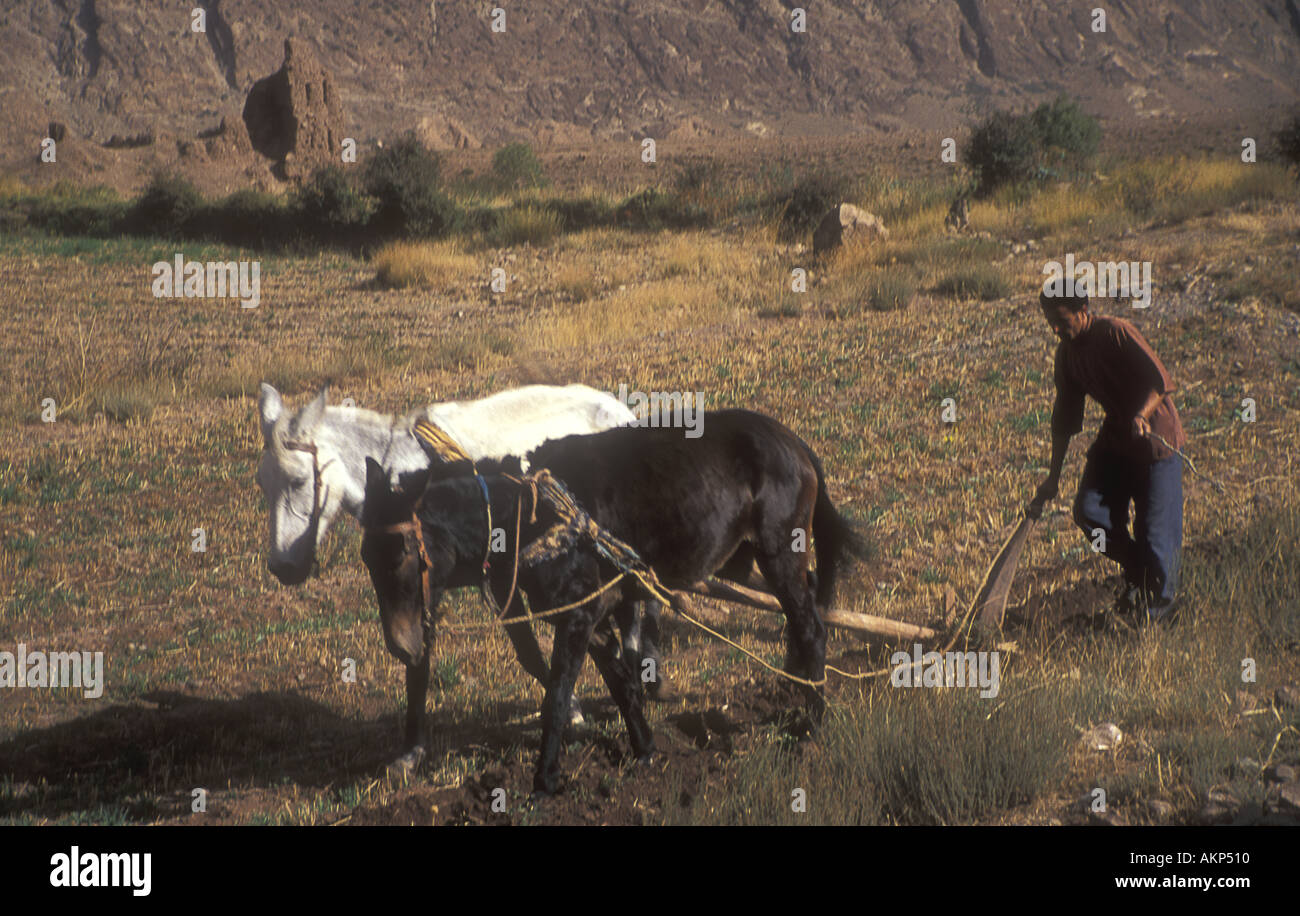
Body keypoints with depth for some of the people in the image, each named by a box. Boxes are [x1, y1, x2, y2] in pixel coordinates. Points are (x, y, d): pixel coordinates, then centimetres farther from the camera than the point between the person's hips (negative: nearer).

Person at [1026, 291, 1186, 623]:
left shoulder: (1117, 332, -19)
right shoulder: (1067, 354, 2)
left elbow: (1160, 381, -22)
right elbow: (1065, 416, 10)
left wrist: (1141, 416, -41)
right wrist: (1054, 475, 9)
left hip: (1156, 434, -7)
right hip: (1116, 435, 7)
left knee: (1155, 528, -5)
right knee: (1089, 511, -5)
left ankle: (1160, 603, 14)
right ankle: (1135, 573, 18)